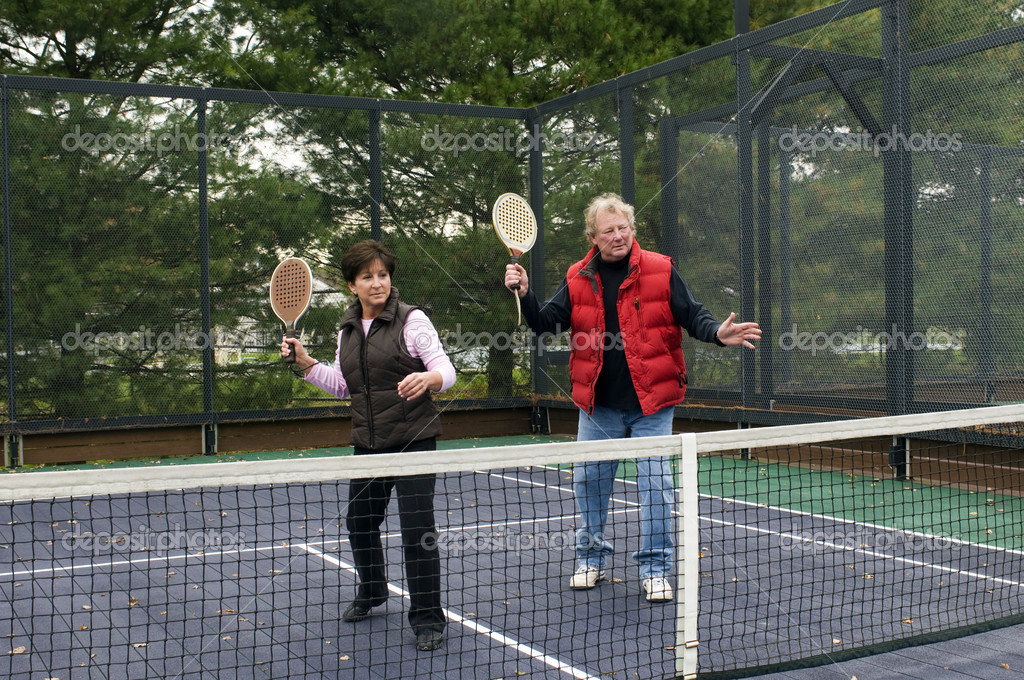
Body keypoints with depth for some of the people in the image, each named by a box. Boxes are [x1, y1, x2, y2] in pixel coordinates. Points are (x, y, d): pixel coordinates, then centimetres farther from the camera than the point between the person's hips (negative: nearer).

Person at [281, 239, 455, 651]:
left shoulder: (411, 320, -7)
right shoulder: (347, 329, 11)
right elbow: (342, 386, 19)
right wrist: (305, 362, 7)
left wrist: (427, 378, -33)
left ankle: (427, 618, 5)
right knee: (359, 521, 15)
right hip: (368, 444, 6)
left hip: (413, 440, -6)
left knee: (417, 527, -8)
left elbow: (446, 369, -11)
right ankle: (371, 593, 42)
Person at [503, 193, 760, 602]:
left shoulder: (660, 271, -4)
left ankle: (655, 569, 13)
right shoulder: (579, 279, 4)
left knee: (656, 483, -2)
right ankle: (591, 558, 31)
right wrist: (524, 294, -12)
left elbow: (692, 316, -3)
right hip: (598, 405, 3)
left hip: (651, 403, -2)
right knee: (588, 480, 12)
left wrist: (718, 333, -23)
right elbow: (546, 323, 5)